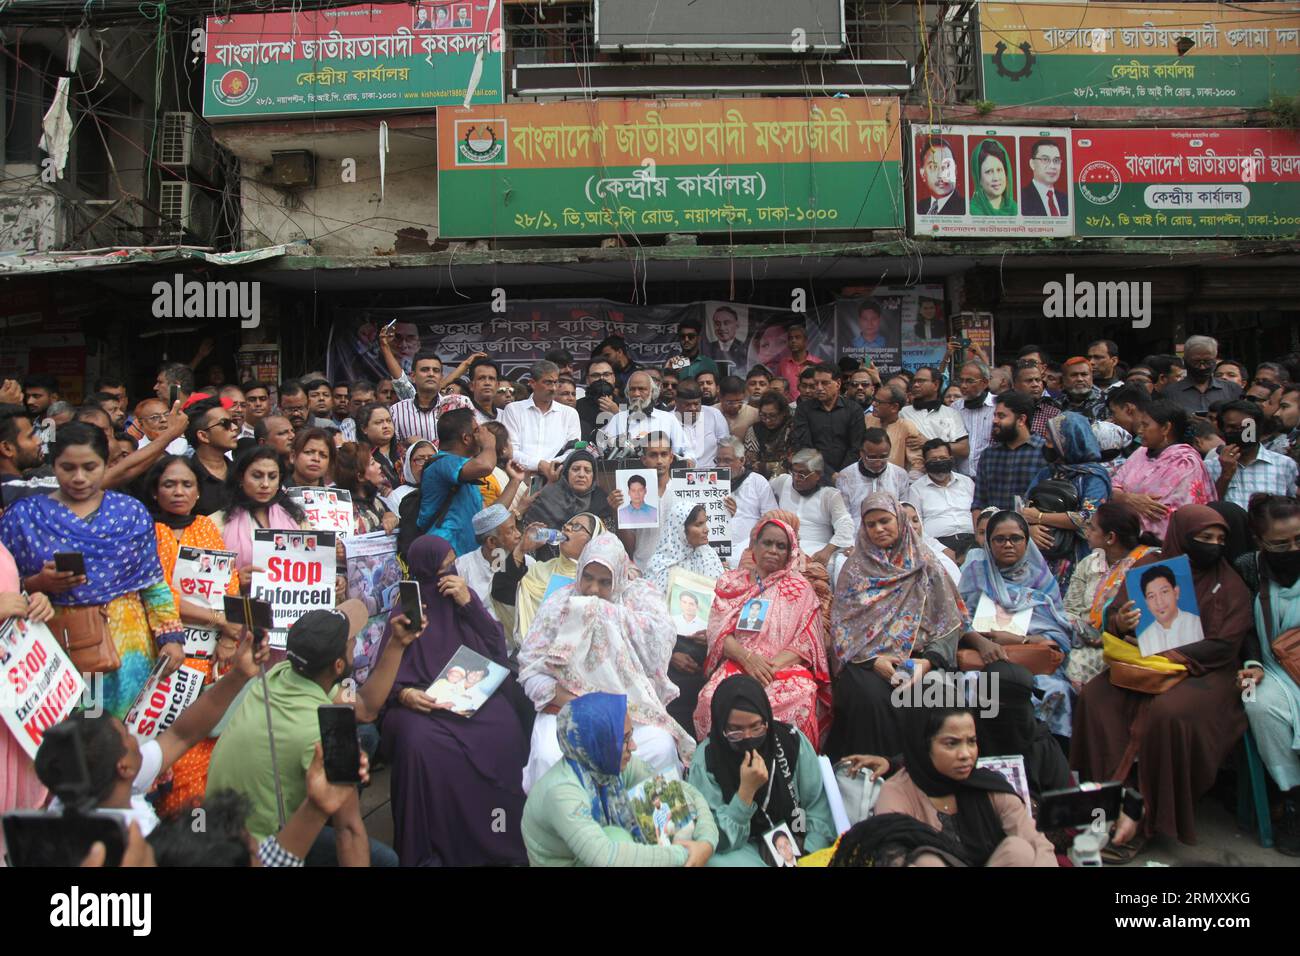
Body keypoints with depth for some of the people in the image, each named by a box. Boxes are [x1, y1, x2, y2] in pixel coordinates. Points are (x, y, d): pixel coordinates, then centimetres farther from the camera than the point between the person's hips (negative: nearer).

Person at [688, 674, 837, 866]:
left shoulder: (791, 740, -9)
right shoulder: (705, 760, -16)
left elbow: (819, 805, -3)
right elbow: (719, 839, -16)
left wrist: (809, 854, -16)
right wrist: (747, 790, -27)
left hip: (797, 842, 5)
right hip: (741, 849, -5)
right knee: (718, 861, -33)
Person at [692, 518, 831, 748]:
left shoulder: (801, 588, 14)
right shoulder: (730, 583, 18)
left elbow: (806, 643, 4)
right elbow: (719, 633, 6)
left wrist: (772, 666, -14)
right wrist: (747, 657, -15)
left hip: (786, 667, -1)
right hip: (736, 664, 1)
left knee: (798, 698, -37)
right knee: (714, 697, -34)